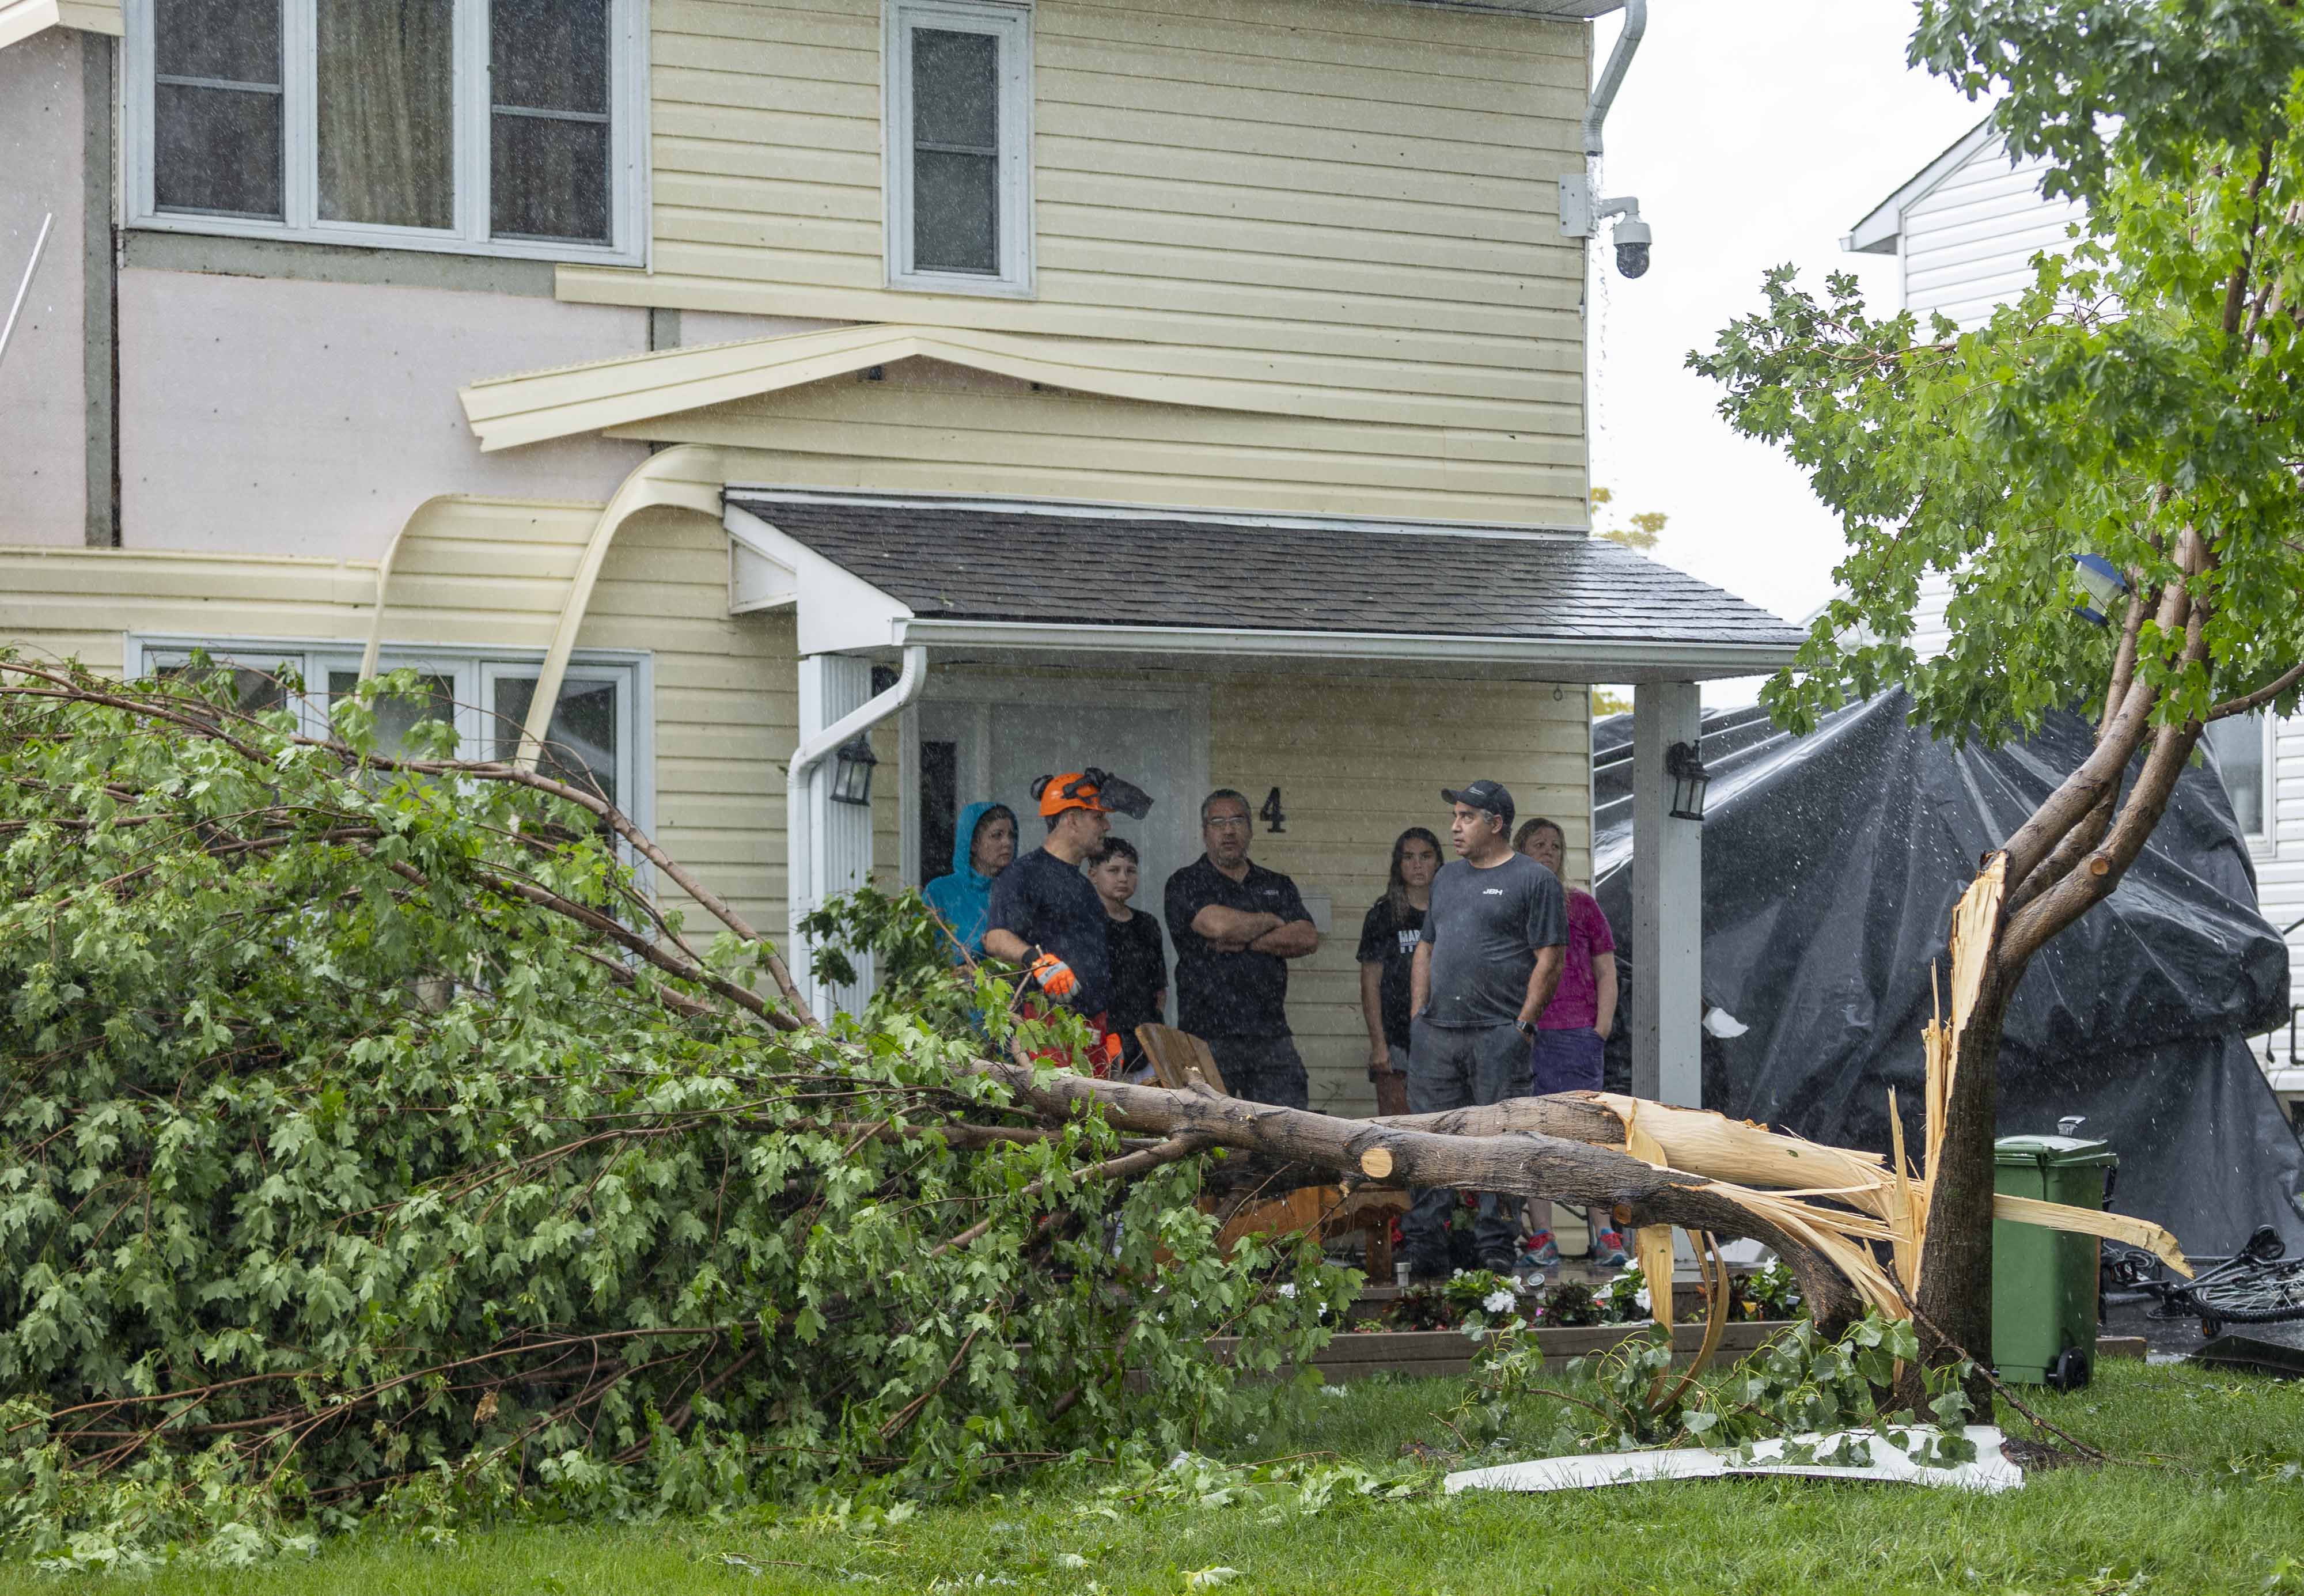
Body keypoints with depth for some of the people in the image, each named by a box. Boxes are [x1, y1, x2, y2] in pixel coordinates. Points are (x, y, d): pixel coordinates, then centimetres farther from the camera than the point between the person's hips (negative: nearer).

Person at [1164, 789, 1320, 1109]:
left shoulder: (1278, 886, 17)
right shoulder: (1186, 884, 3)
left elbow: (1308, 939, 2)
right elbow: (1219, 925, -15)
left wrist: (1246, 943, -9)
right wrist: (1272, 922, 2)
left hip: (1271, 1034, 4)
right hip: (1208, 1035, -4)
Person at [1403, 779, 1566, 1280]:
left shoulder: (1534, 881, 0)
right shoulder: (1448, 876, 20)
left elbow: (1549, 960, -5)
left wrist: (1523, 1026, -10)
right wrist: (1418, 1016, 13)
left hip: (1497, 1035, -6)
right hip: (1435, 1034, 6)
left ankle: (1498, 1253, 0)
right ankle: (1425, 1252, 6)